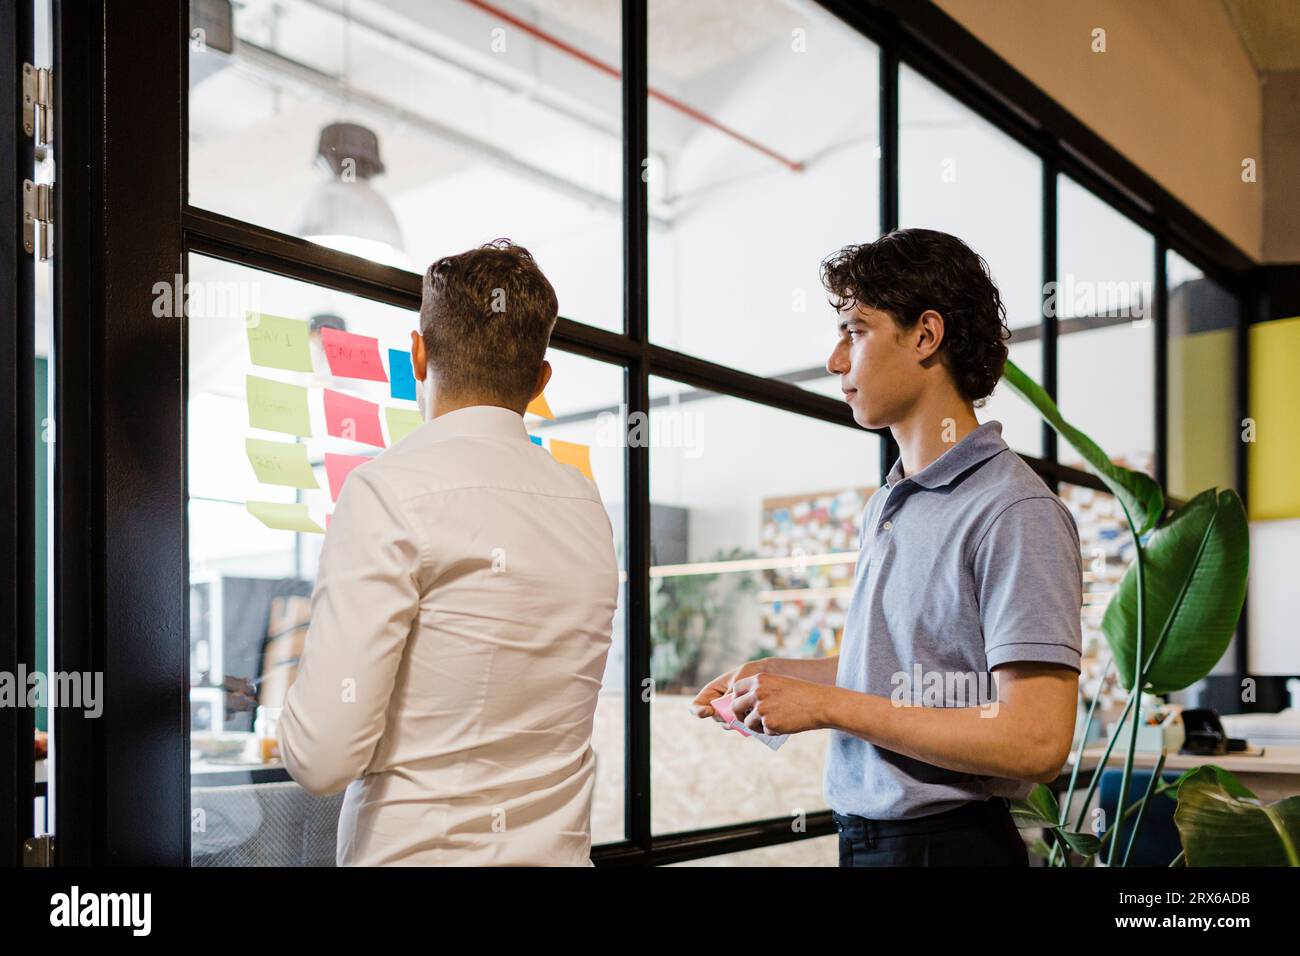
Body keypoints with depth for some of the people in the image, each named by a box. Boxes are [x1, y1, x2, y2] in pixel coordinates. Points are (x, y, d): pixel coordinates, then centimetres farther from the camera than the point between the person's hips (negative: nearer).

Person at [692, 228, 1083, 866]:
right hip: (864, 835, 8)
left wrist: (828, 705, -21)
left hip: (948, 842, -8)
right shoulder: (883, 509, 10)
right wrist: (777, 675, 5)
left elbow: (1037, 742, -25)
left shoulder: (1014, 512, -18)